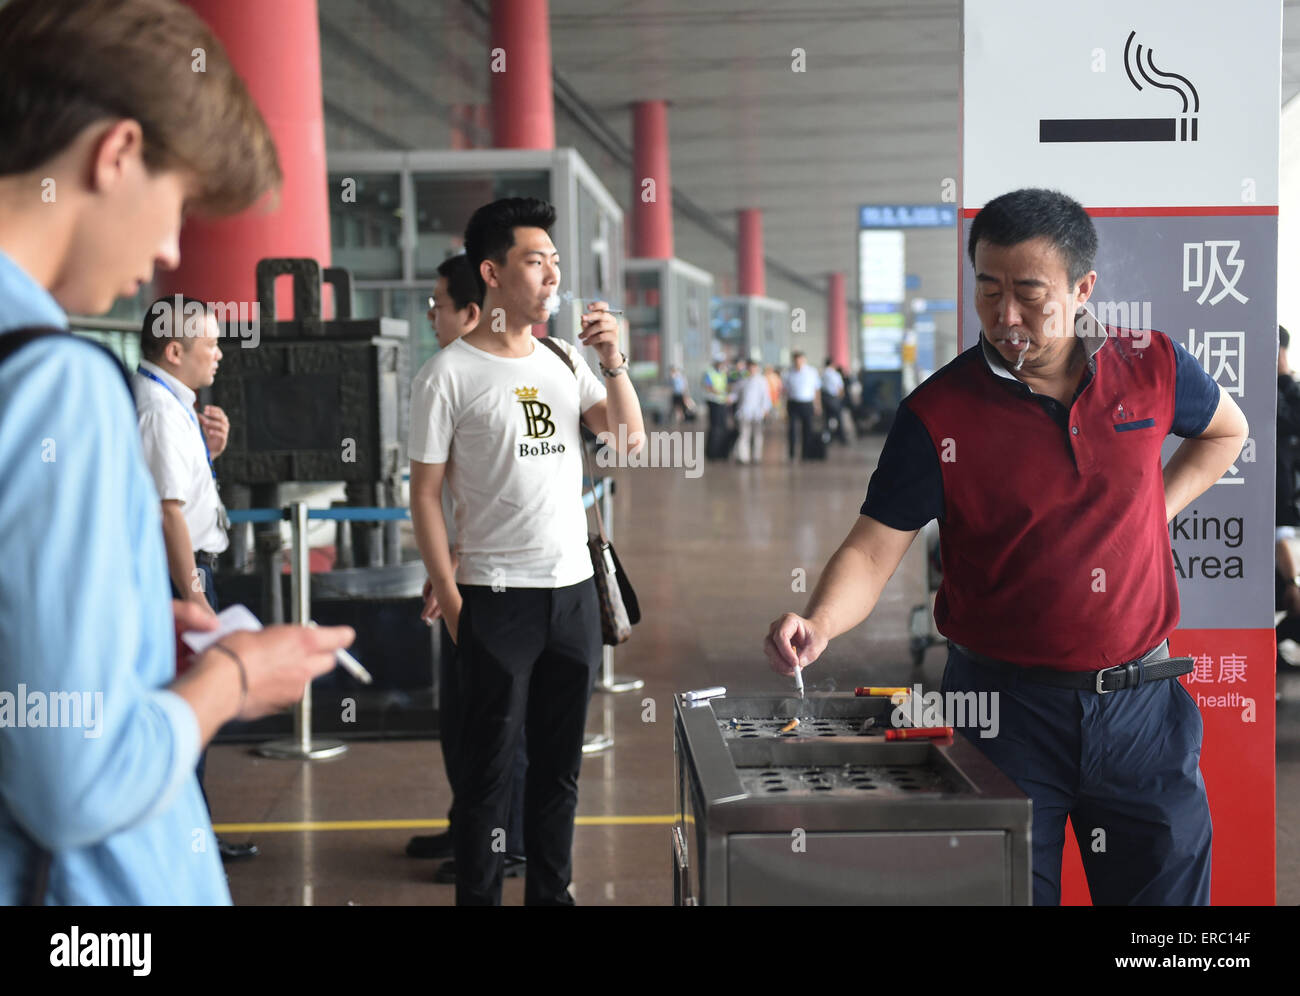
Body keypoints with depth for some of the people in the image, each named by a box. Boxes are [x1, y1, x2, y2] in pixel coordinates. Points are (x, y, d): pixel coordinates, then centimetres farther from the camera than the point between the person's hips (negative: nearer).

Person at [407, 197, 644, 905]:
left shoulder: (563, 361, 10)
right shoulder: (451, 374, -7)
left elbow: (629, 441, 7)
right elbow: (424, 494, -6)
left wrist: (612, 360, -5)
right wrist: (451, 601, -10)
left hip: (574, 588, 6)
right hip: (498, 598, -5)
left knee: (559, 762, 14)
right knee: (489, 765, 3)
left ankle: (551, 892, 26)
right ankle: (477, 896, 15)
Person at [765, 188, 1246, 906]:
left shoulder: (1152, 366, -1)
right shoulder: (940, 413, -10)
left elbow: (1225, 431, 21)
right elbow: (873, 549, -11)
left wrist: (1154, 510, 8)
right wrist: (820, 622, -30)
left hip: (1140, 704, 3)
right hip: (1005, 706, -2)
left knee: (1168, 886, 13)